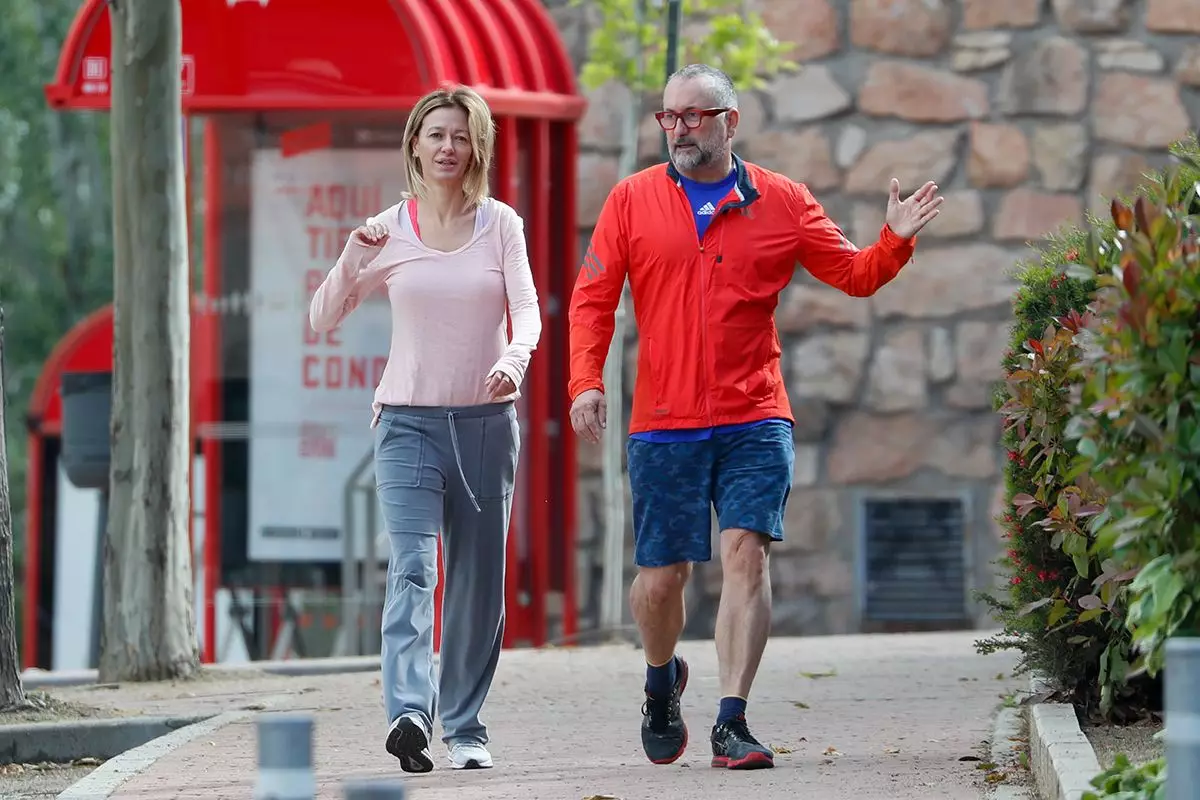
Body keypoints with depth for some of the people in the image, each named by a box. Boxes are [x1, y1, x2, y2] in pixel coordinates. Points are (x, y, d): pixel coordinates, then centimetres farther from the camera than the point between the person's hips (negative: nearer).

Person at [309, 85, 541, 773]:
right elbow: (323, 320, 4)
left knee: (479, 584, 6)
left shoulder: (500, 225, 4)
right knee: (413, 568, -18)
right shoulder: (389, 232, 4)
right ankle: (410, 713, -33)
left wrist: (515, 357, -29)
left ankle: (466, 726, 17)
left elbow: (527, 306, -7)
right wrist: (351, 264, -15)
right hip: (409, 420, -1)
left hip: (486, 421, 1)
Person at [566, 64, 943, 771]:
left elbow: (855, 275, 8)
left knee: (747, 554, -15)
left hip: (755, 421, 0)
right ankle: (663, 678, 37)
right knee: (660, 579, 4)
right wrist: (587, 380, -9)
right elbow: (593, 299, 5)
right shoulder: (633, 200, 5)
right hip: (663, 422, 0)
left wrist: (896, 241, -11)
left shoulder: (781, 202, 5)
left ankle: (732, 723, -15)